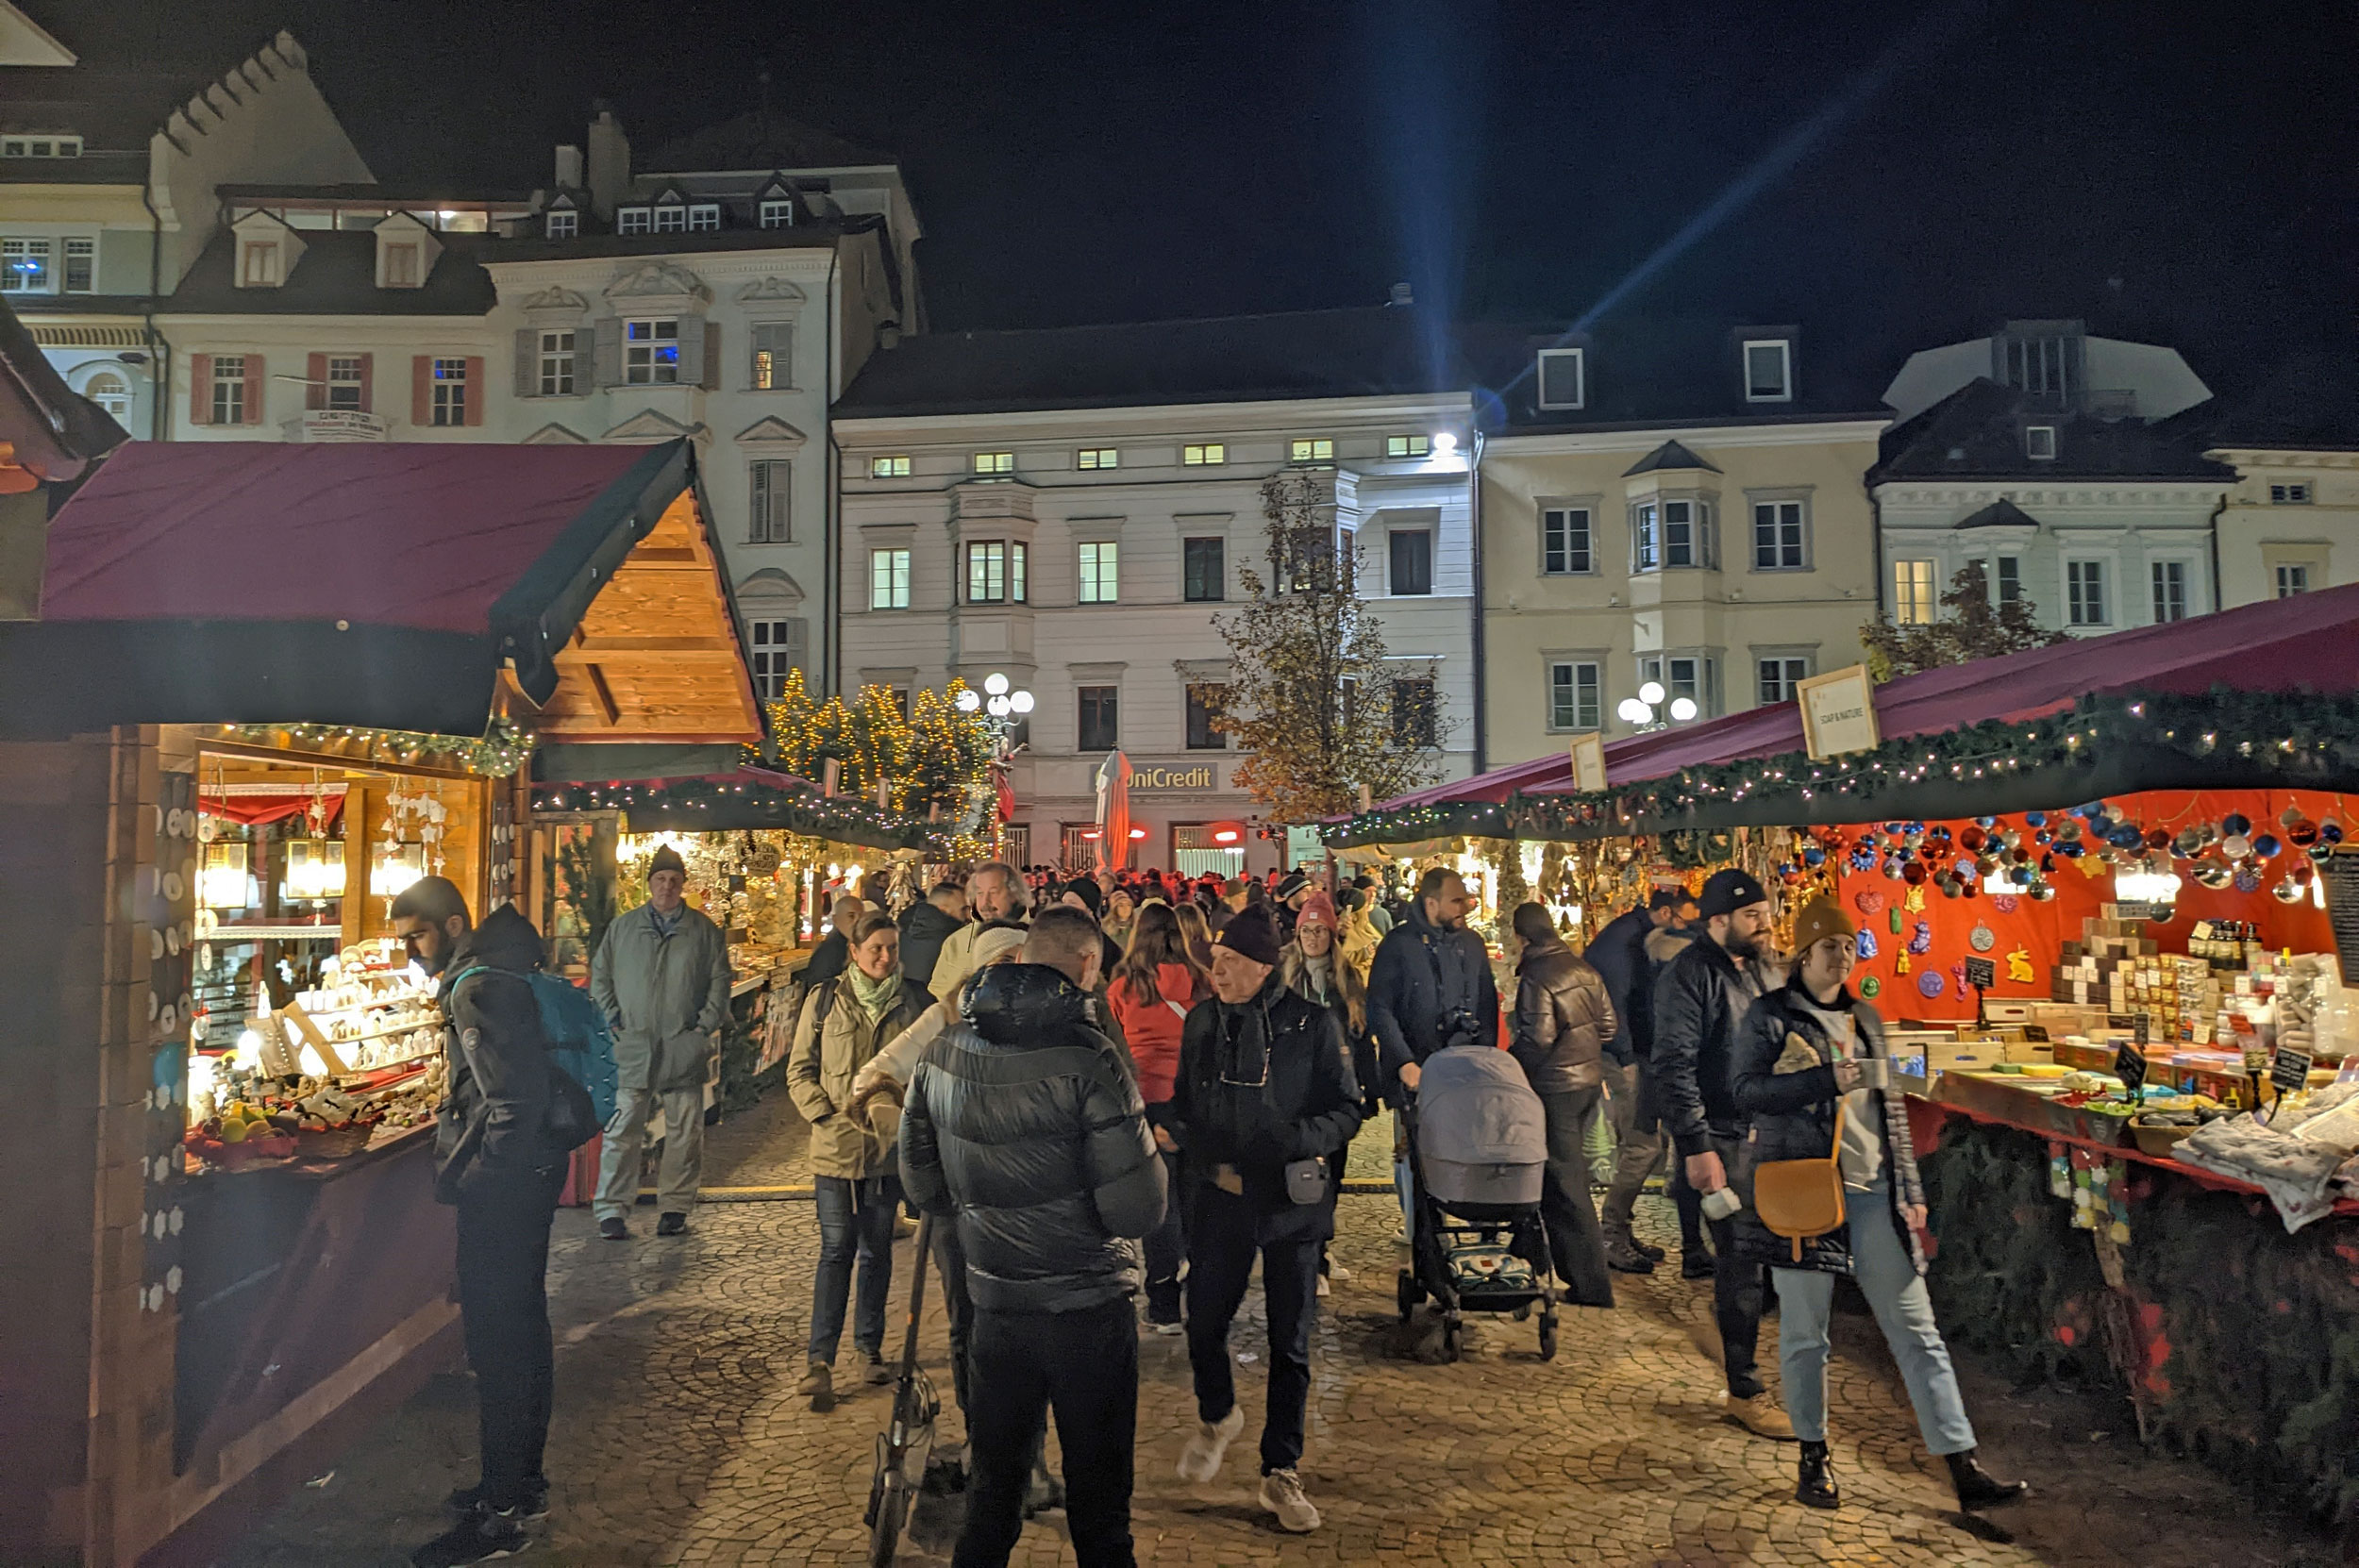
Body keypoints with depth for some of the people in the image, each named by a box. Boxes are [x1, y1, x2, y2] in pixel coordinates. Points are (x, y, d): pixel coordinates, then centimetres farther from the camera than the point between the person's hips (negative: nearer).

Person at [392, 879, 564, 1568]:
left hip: (505, 1184, -11)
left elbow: (514, 1103, -25)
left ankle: (502, 1512, 7)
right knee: (520, 1327, 18)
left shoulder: (478, 989, -19)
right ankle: (522, 1481, 31)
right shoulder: (495, 974, 12)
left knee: (498, 1340, -3)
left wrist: (471, 1180, -17)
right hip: (526, 1174, 11)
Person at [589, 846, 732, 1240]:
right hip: (633, 1048, 0)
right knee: (623, 1130, -4)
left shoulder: (704, 931, 8)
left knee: (684, 1132, 4)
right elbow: (600, 977, 13)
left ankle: (674, 1208, 13)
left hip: (685, 1048, 0)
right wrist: (614, 1022, 2)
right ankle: (611, 1210, 2)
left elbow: (719, 981, 8)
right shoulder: (622, 928, 10)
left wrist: (705, 1026, -2)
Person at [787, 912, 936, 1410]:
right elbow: (799, 1070, 3)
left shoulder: (915, 1002, 1)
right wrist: (826, 1113, -9)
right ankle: (820, 1358, 4)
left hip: (890, 1145, 1)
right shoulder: (825, 1001, 0)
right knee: (836, 1250, -2)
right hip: (837, 1146, -1)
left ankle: (869, 1345, 27)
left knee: (877, 1250, 13)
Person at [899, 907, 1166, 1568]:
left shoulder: (943, 1053, -3)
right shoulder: (1087, 1058, -21)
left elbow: (921, 1181, 8)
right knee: (1098, 1493, 12)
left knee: (992, 1487, 21)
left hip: (993, 1304, 5)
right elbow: (1138, 1211, -21)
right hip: (1089, 1311, -5)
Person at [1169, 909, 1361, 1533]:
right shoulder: (1202, 1023, 3)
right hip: (1220, 1201, 3)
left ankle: (1281, 1474, 23)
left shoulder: (1314, 1025, -8)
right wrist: (1205, 1153, -5)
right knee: (1203, 1326, 8)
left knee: (1290, 1345, 7)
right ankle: (1216, 1416, 40)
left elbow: (1347, 1110, -5)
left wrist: (1299, 1139, -22)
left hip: (1291, 1203, -2)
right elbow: (1182, 1105, 13)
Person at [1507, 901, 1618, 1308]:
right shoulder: (1583, 968, 5)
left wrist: (1507, 1066, -5)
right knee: (1570, 1171, 23)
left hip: (1556, 1087, -8)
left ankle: (1592, 1285, 1)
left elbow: (1537, 1038, -21)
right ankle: (1568, 1261, 36)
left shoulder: (1535, 977, -18)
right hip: (1589, 1079, 8)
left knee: (1564, 1185, -1)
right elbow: (1606, 1022, 9)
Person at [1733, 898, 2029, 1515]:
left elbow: (1891, 1107, 17)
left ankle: (1965, 1471, 8)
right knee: (1804, 1332, 5)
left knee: (1917, 1330, 4)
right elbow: (1746, 1091, -12)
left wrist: (1910, 1190, 14)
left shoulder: (1864, 1017, 15)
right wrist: (1827, 1078, -19)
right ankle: (1813, 1458, 21)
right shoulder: (1771, 1015, -2)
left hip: (1872, 1193, 5)